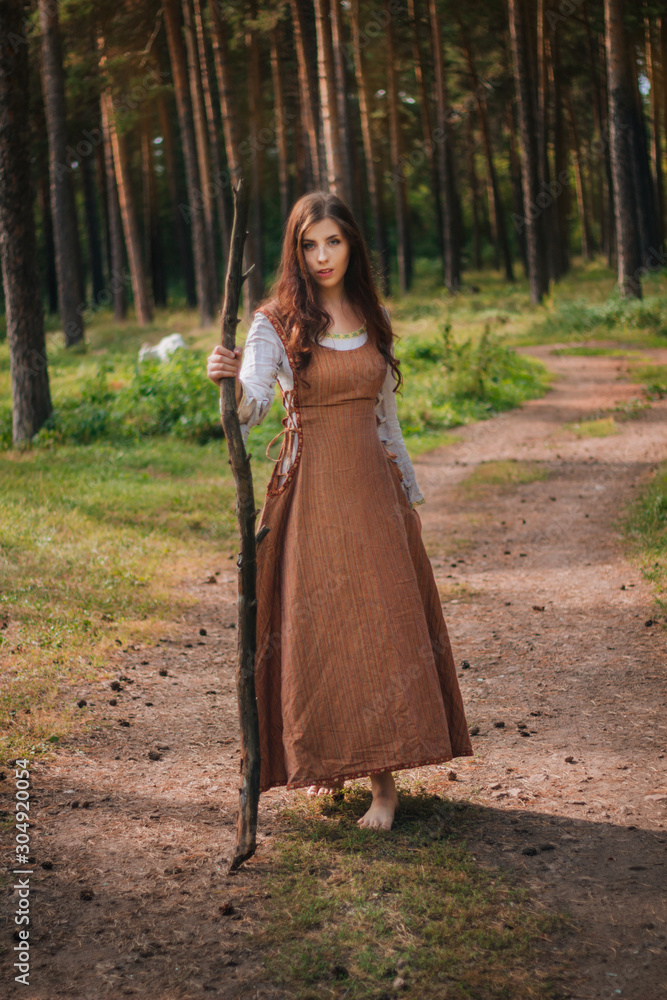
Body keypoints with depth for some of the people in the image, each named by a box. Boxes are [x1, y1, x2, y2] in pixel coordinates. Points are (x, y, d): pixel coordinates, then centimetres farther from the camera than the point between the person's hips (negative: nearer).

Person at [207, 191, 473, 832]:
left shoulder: (372, 318, 10)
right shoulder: (277, 323, -3)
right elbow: (252, 408, -18)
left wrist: (409, 490, 17)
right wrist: (229, 381, -39)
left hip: (372, 484, 3)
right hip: (309, 487, -3)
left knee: (383, 623, -3)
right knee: (316, 627, 2)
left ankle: (384, 778, 2)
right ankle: (322, 760, 21)